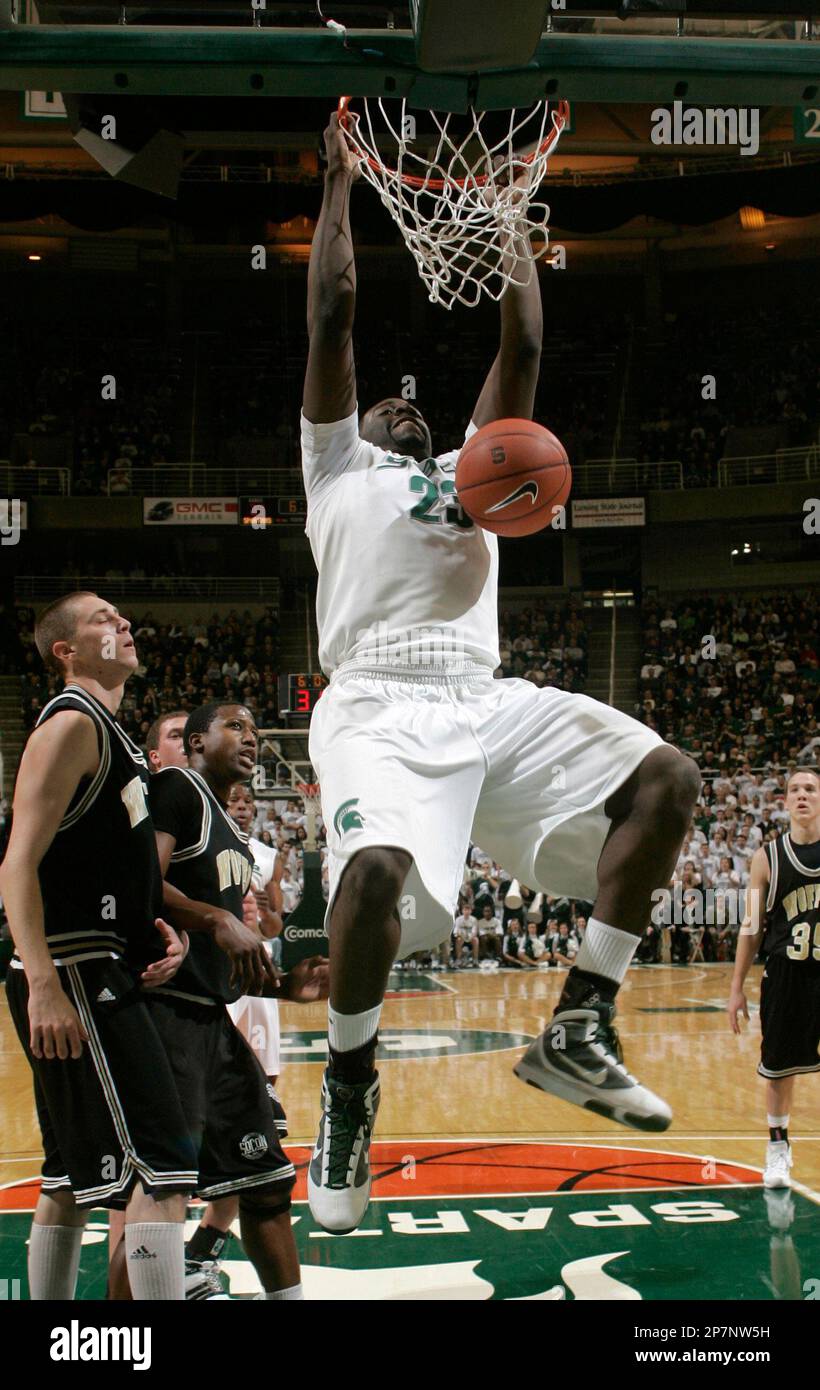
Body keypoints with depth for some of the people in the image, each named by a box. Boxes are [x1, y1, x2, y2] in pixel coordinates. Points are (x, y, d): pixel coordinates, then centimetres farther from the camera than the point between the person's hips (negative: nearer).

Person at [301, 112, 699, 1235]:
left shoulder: (475, 468, 29)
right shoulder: (337, 463, 19)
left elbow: (522, 346, 23)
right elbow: (332, 316, 12)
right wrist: (341, 180, 17)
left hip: (488, 701, 5)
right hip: (378, 707, -5)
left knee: (664, 777, -12)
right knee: (376, 872, -33)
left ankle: (579, 1029, -7)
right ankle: (349, 1083, -5)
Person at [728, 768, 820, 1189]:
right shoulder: (768, 856, 1)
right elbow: (752, 926, 5)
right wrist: (737, 988, 4)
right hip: (785, 974, 1)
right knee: (779, 1066, 7)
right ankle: (778, 1147, 24)